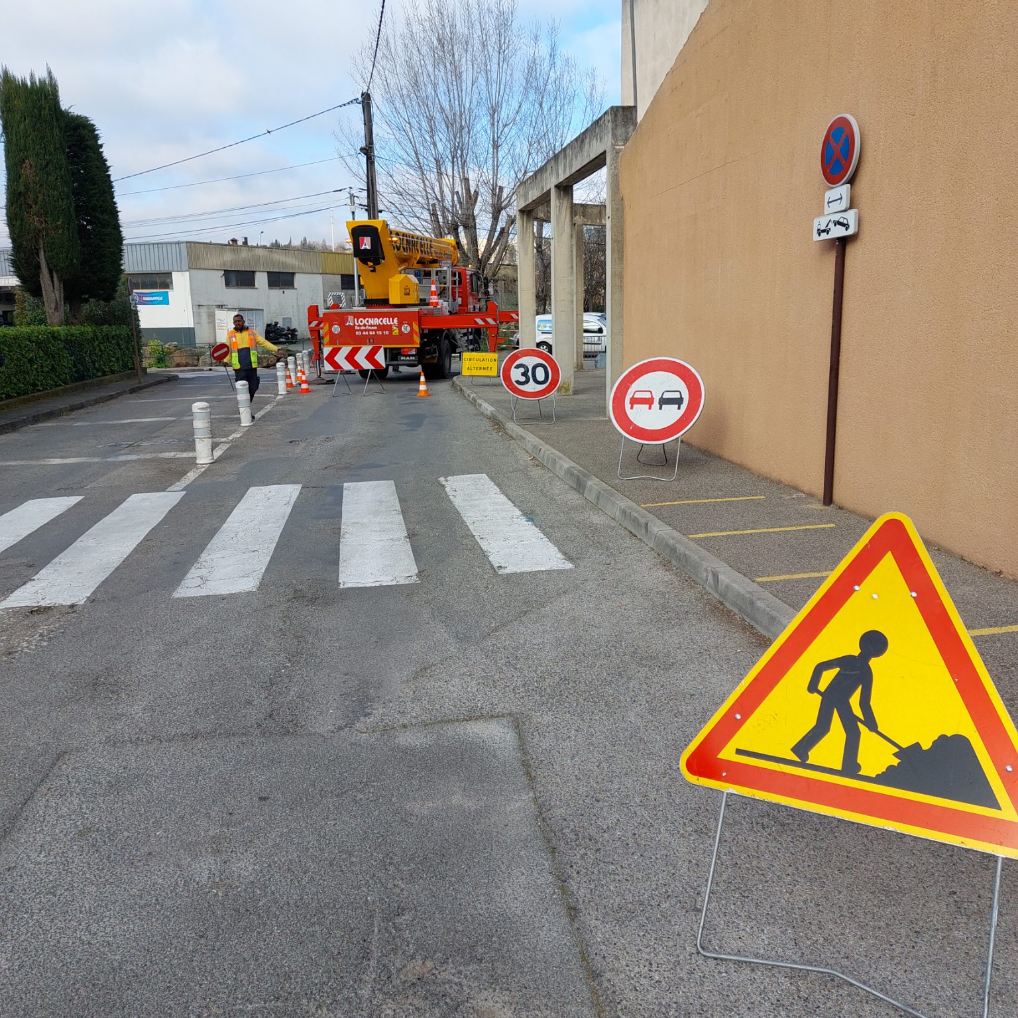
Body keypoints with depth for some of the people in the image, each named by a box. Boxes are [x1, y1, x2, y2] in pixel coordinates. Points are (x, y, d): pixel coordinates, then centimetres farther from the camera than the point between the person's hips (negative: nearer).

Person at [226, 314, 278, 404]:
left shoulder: (251, 332, 11)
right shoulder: (230, 334, 9)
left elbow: (263, 342, 6)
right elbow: (228, 350, 6)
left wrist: (276, 349, -5)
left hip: (252, 366, 2)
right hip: (239, 367, -2)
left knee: (253, 388, 5)